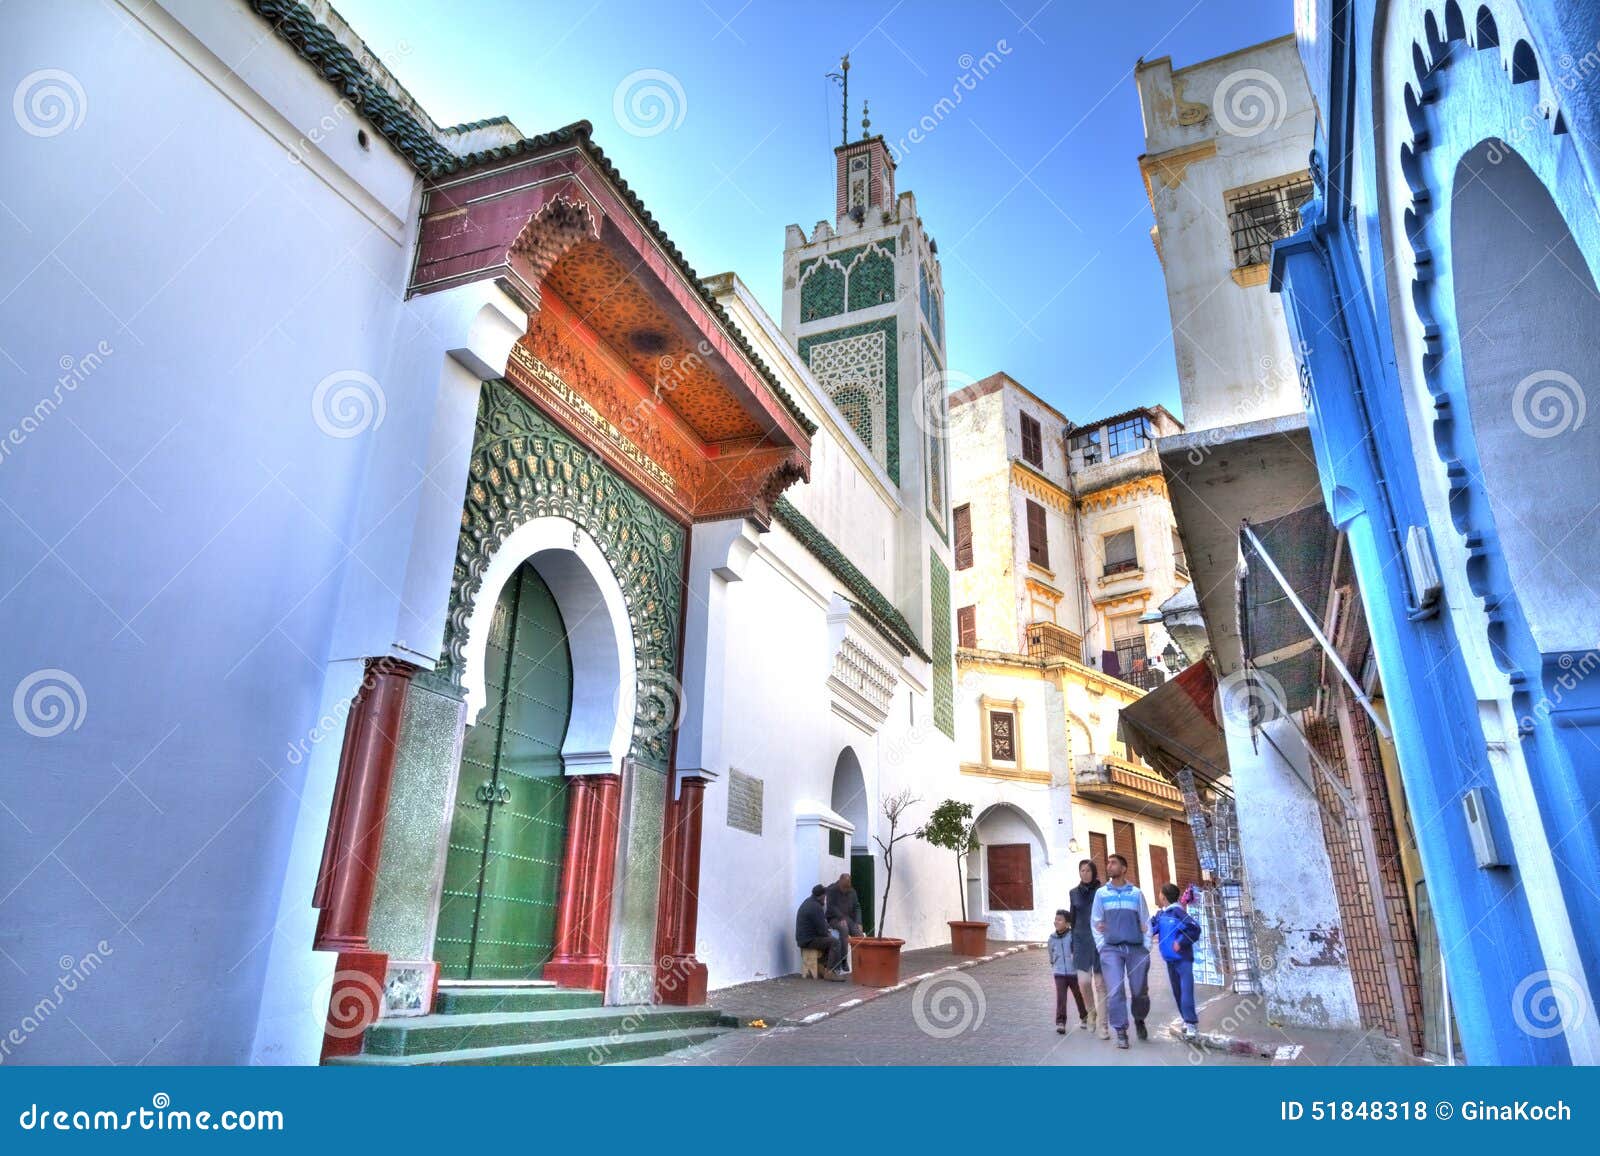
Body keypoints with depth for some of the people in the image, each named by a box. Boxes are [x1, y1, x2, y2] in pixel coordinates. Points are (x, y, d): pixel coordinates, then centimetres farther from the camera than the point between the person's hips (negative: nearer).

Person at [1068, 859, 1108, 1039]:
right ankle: (1092, 1012, 25)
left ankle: (1102, 1025, 6)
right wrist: (1072, 947, 11)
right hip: (1081, 941, 2)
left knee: (1100, 984, -2)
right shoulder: (1074, 893, 7)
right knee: (1083, 982, -3)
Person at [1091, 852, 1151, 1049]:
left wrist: (1147, 948, 3)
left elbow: (1146, 922, 10)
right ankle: (1121, 1032, -2)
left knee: (1140, 991, 5)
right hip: (1111, 949, 0)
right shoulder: (1101, 893, 8)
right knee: (1115, 991, -10)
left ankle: (1139, 1020, 33)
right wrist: (1101, 947, 1)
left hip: (1136, 948, 0)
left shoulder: (1136, 893, 7)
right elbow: (1096, 922, 10)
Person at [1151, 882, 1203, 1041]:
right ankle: (1188, 1020, 26)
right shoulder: (1160, 914, 7)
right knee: (1177, 992, 14)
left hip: (1183, 958, -8)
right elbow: (1150, 928, 7)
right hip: (1170, 959, 8)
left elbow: (1195, 929, -17)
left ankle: (1191, 1023, -7)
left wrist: (1181, 942, -16)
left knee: (1186, 992, -11)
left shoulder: (1178, 912, -15)